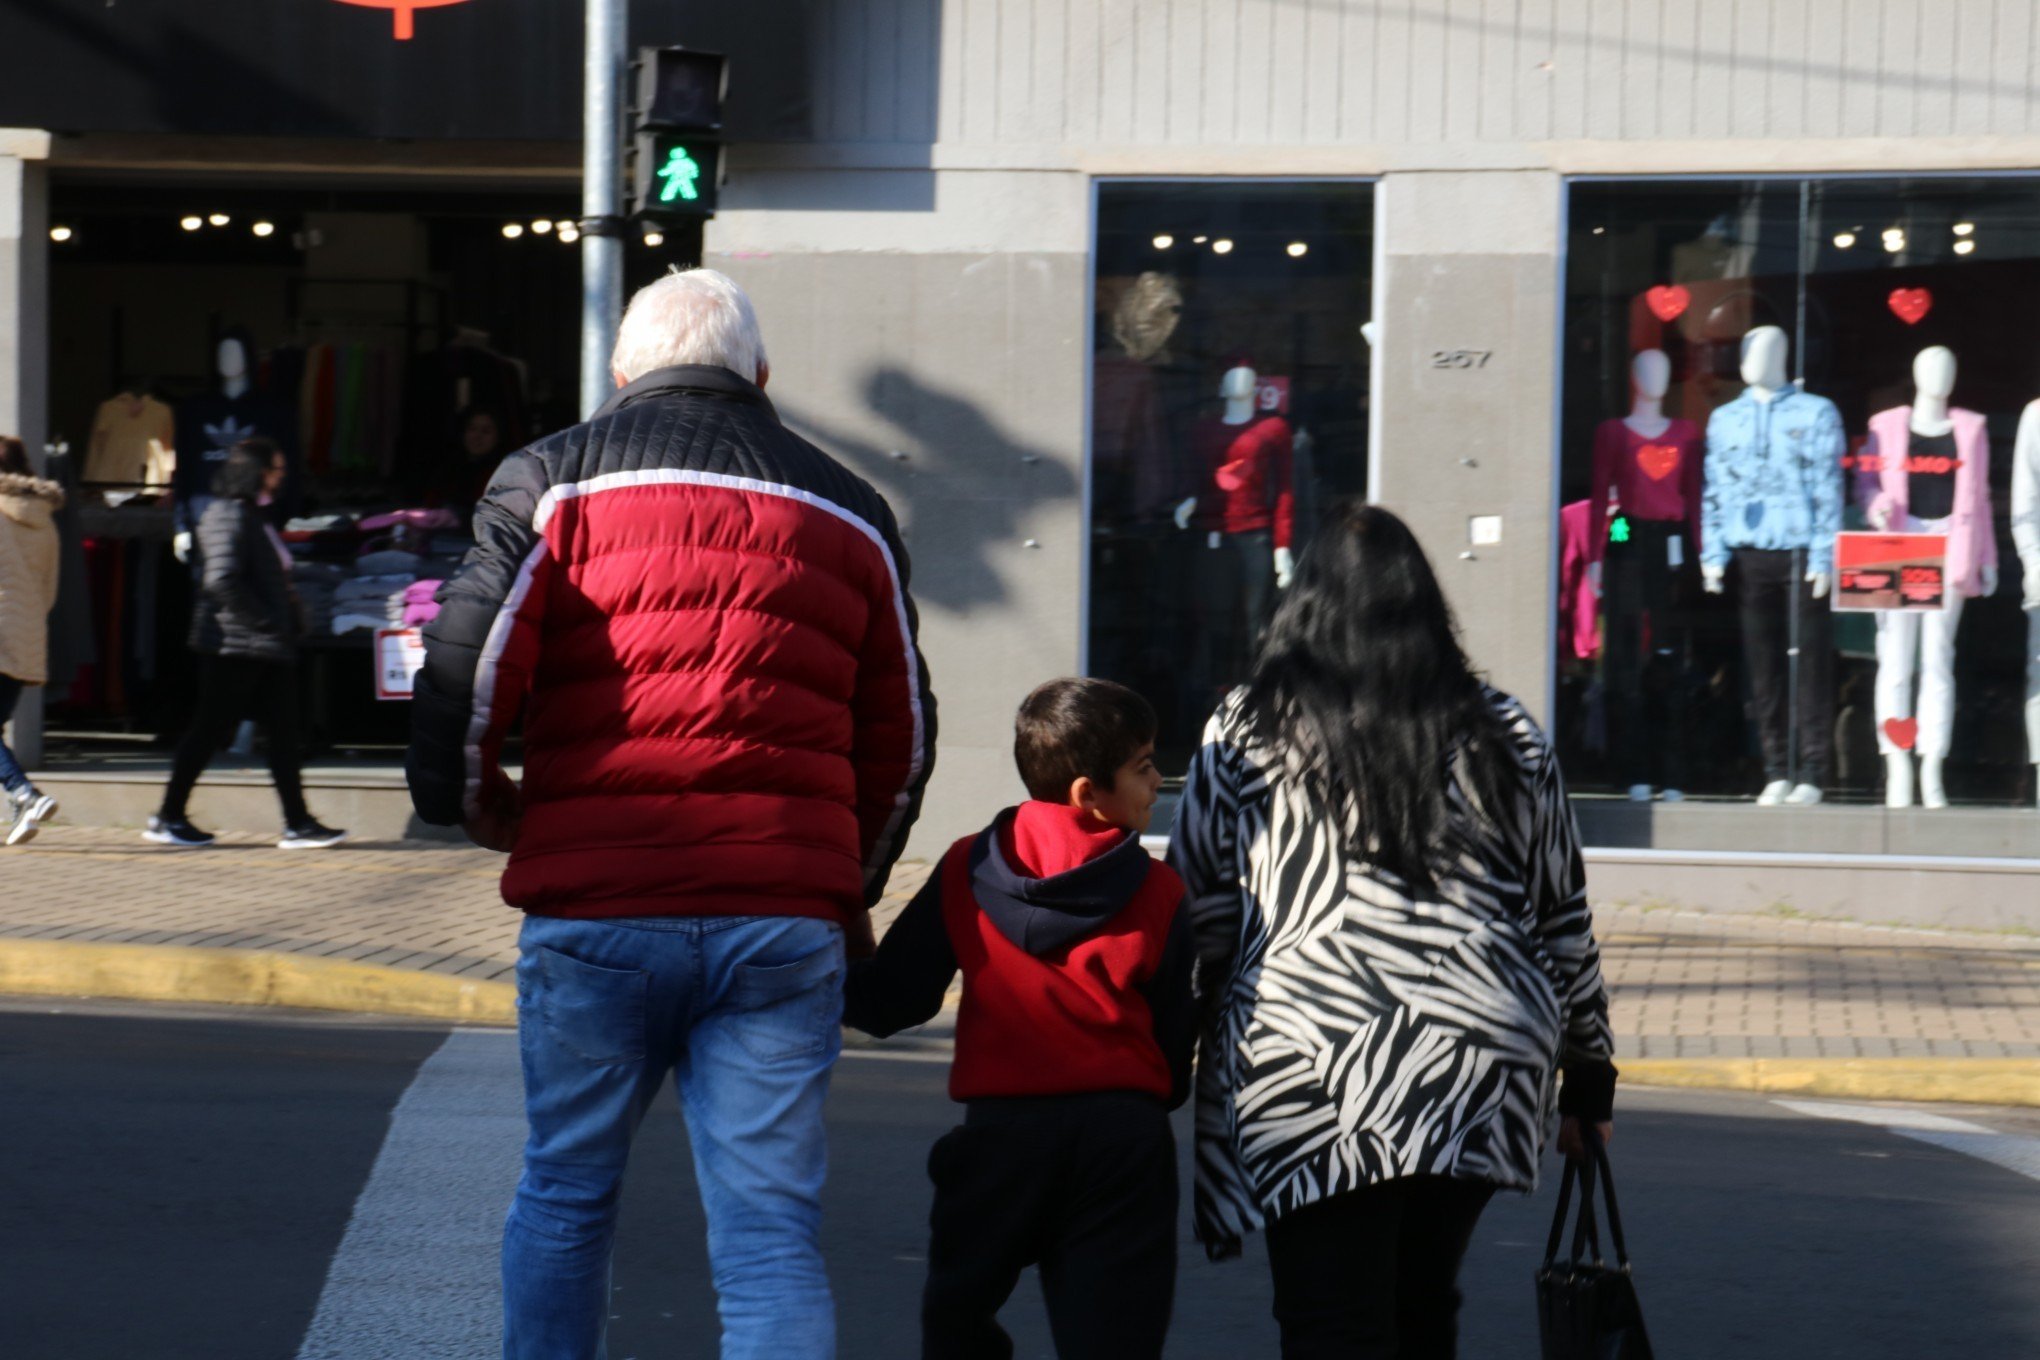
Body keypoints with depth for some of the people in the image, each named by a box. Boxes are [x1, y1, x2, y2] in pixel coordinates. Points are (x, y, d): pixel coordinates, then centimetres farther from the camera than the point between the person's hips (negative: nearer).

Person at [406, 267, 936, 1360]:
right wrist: (849, 888, 34)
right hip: (785, 922, 1)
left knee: (563, 1197, 16)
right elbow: (901, 737, 20)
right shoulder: (847, 512, 16)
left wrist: (476, 805, 14)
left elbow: (468, 666, -5)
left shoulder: (553, 480, 6)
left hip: (594, 910, -1)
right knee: (771, 1229, 1)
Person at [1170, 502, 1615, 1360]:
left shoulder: (1245, 733, 2)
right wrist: (1588, 1073, 22)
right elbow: (1565, 919, 14)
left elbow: (1193, 912, 3)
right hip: (1482, 1081, 4)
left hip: (1310, 1090, -3)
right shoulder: (1506, 737, 10)